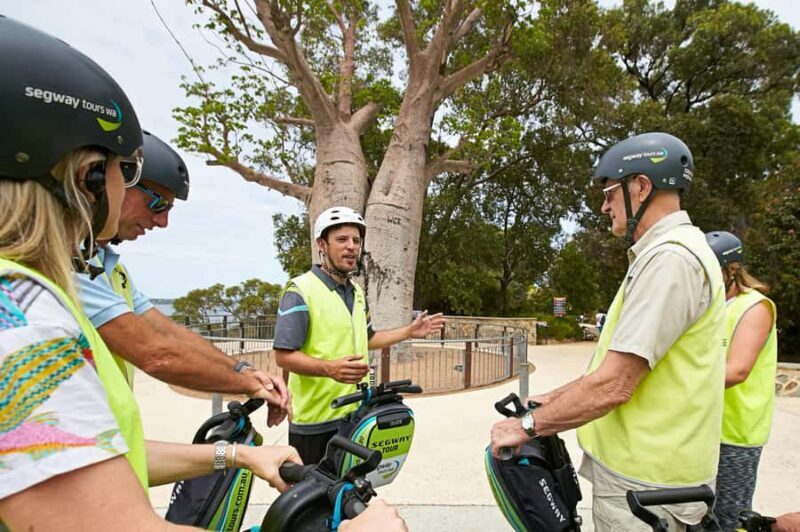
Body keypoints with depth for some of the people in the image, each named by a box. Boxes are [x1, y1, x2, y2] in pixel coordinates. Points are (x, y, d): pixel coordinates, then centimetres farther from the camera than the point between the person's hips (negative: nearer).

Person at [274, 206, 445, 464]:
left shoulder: (357, 292, 12)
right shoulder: (300, 291, -14)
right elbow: (284, 355, -19)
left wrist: (410, 331, 18)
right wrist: (330, 368, -34)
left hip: (355, 414, 7)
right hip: (316, 419, -7)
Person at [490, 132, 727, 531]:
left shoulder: (670, 257, -22)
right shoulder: (667, 252, 12)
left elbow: (613, 386, -27)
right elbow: (619, 365, 15)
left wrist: (528, 426, -16)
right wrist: (552, 400, 12)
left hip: (641, 484, -9)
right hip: (641, 468, 9)